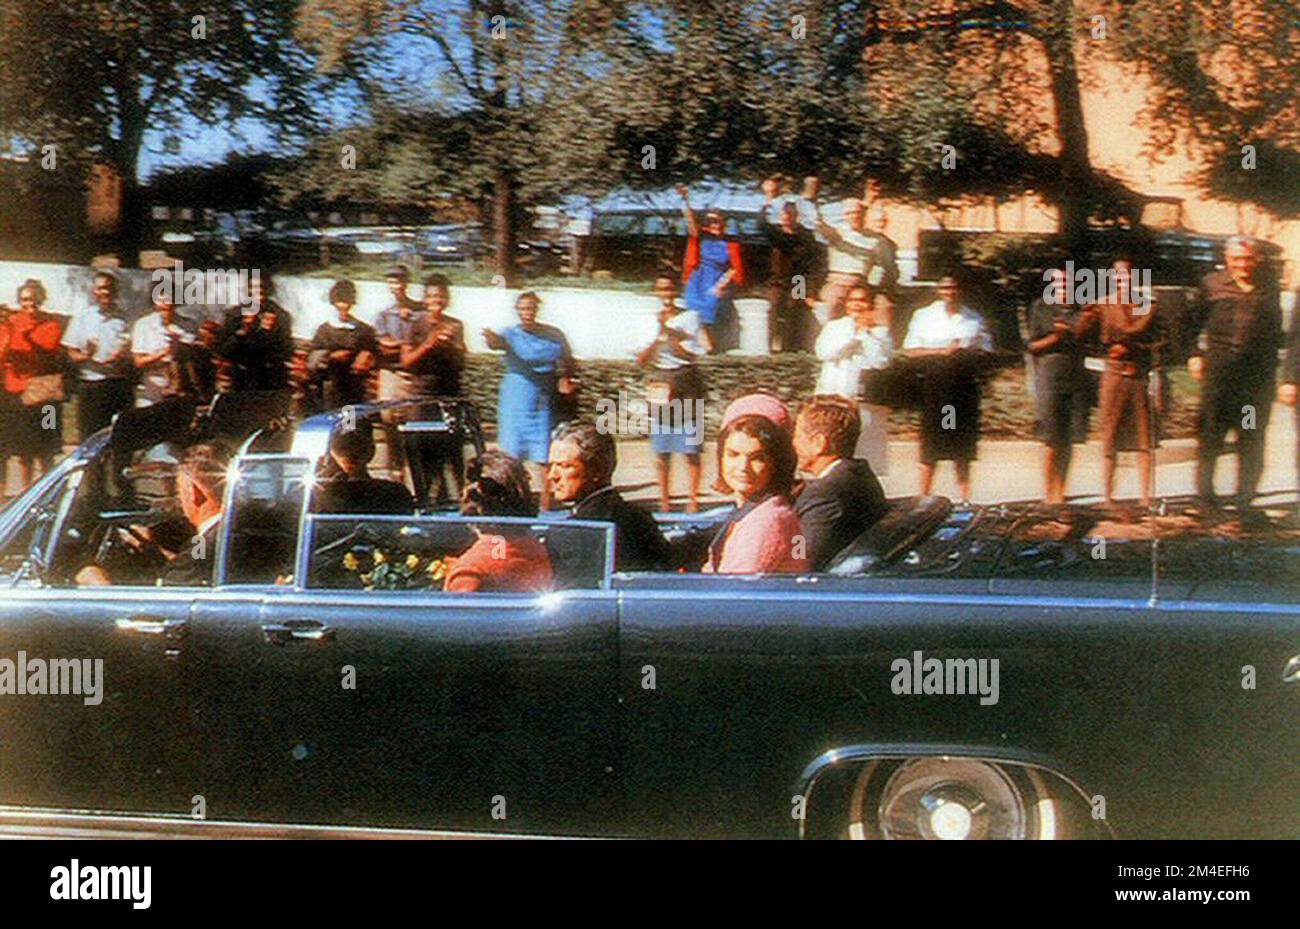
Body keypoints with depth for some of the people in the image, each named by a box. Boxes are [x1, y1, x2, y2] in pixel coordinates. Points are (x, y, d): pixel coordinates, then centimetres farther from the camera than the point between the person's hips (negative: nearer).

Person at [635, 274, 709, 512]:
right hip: (660, 383, 4)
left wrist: (668, 331, -11)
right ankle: (664, 499, 9)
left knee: (690, 447, -5)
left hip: (685, 383, -3)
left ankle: (693, 498, 0)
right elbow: (641, 360, 8)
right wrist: (657, 338, -8)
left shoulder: (689, 318, 1)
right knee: (661, 449, 3)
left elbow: (691, 354, -8)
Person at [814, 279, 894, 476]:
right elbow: (823, 352, -3)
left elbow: (881, 361, -8)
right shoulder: (833, 326, 16)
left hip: (865, 401, -2)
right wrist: (854, 333, -4)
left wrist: (865, 332, -4)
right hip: (832, 399, 2)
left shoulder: (880, 330, 8)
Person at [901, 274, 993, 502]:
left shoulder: (974, 319, 14)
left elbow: (985, 351, 16)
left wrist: (968, 354, -5)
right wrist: (943, 351, -11)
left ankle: (965, 498, 10)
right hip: (935, 382, -2)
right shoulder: (924, 316, 7)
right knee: (930, 448, -4)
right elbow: (912, 350, 0)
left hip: (965, 383, 2)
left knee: (963, 449, 5)